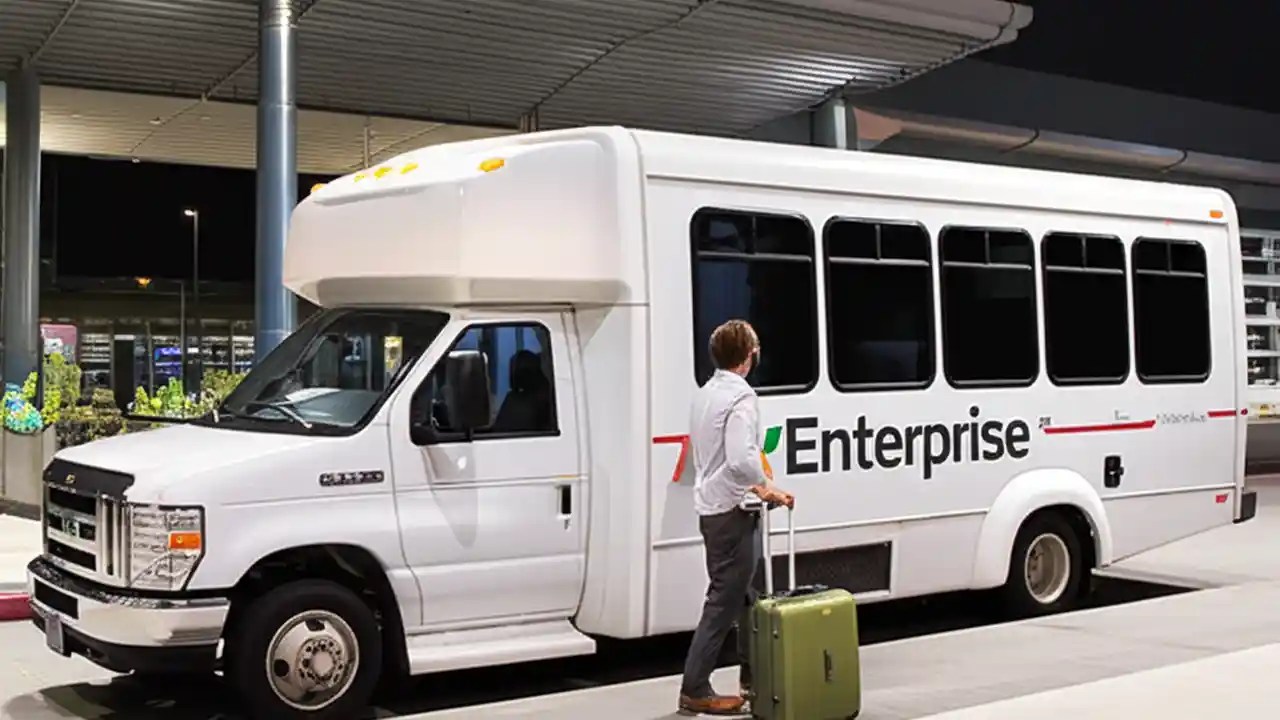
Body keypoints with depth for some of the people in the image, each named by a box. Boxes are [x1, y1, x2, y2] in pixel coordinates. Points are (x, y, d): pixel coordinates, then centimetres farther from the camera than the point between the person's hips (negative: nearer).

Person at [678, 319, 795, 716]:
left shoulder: (705, 394, 11)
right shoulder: (741, 397, -18)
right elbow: (742, 459, -30)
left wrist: (754, 486, 13)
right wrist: (766, 487, -15)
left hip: (712, 507, 10)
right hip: (731, 511, -10)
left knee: (742, 594, 18)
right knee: (724, 601, -3)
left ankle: (752, 677, 28)